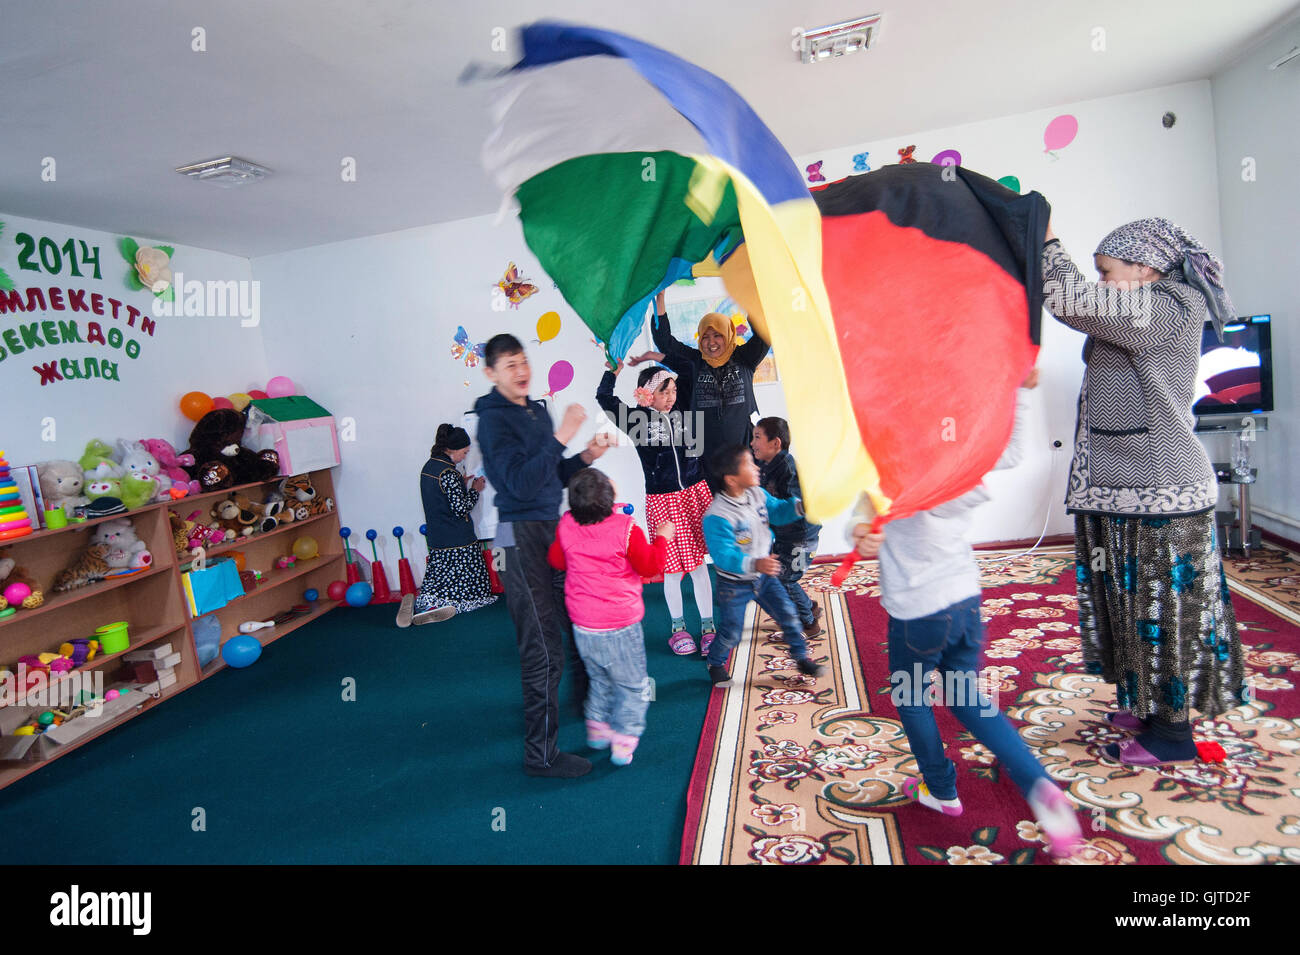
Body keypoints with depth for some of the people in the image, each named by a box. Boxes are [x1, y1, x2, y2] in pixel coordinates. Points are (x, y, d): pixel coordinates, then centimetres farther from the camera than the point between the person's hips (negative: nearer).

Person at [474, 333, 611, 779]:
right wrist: (560, 437, -28)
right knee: (543, 647, -5)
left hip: (553, 526, 9)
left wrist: (584, 458, 2)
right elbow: (521, 484, -25)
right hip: (524, 534, -8)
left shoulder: (537, 411, 13)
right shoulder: (493, 419, -13)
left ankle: (589, 697, 45)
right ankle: (540, 754, 7)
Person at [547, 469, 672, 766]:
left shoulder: (566, 526, -7)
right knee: (631, 685, 12)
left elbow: (556, 560, 9)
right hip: (620, 625, -5)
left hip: (583, 627, 5)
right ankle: (623, 741, 14)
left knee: (599, 678, 27)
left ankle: (597, 727, 35)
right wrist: (662, 538, 6)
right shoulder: (625, 529, -20)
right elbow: (650, 566, -9)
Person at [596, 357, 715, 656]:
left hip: (694, 494, 3)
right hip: (661, 500, -2)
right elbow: (604, 399, 3)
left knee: (699, 563, 8)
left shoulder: (683, 413, 5)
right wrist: (613, 371, 4)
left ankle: (708, 626, 19)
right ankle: (678, 627, 23)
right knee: (672, 567, 5)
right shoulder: (637, 417, -1)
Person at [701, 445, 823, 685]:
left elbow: (778, 511, 9)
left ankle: (802, 658, 32)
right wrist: (754, 564, -49)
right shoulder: (716, 516, -31)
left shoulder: (757, 494, -7)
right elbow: (723, 555, -36)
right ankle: (715, 664, 39)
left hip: (763, 576, 6)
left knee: (789, 615, 9)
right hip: (734, 584, -6)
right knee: (730, 633, 9)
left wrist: (800, 506, -10)